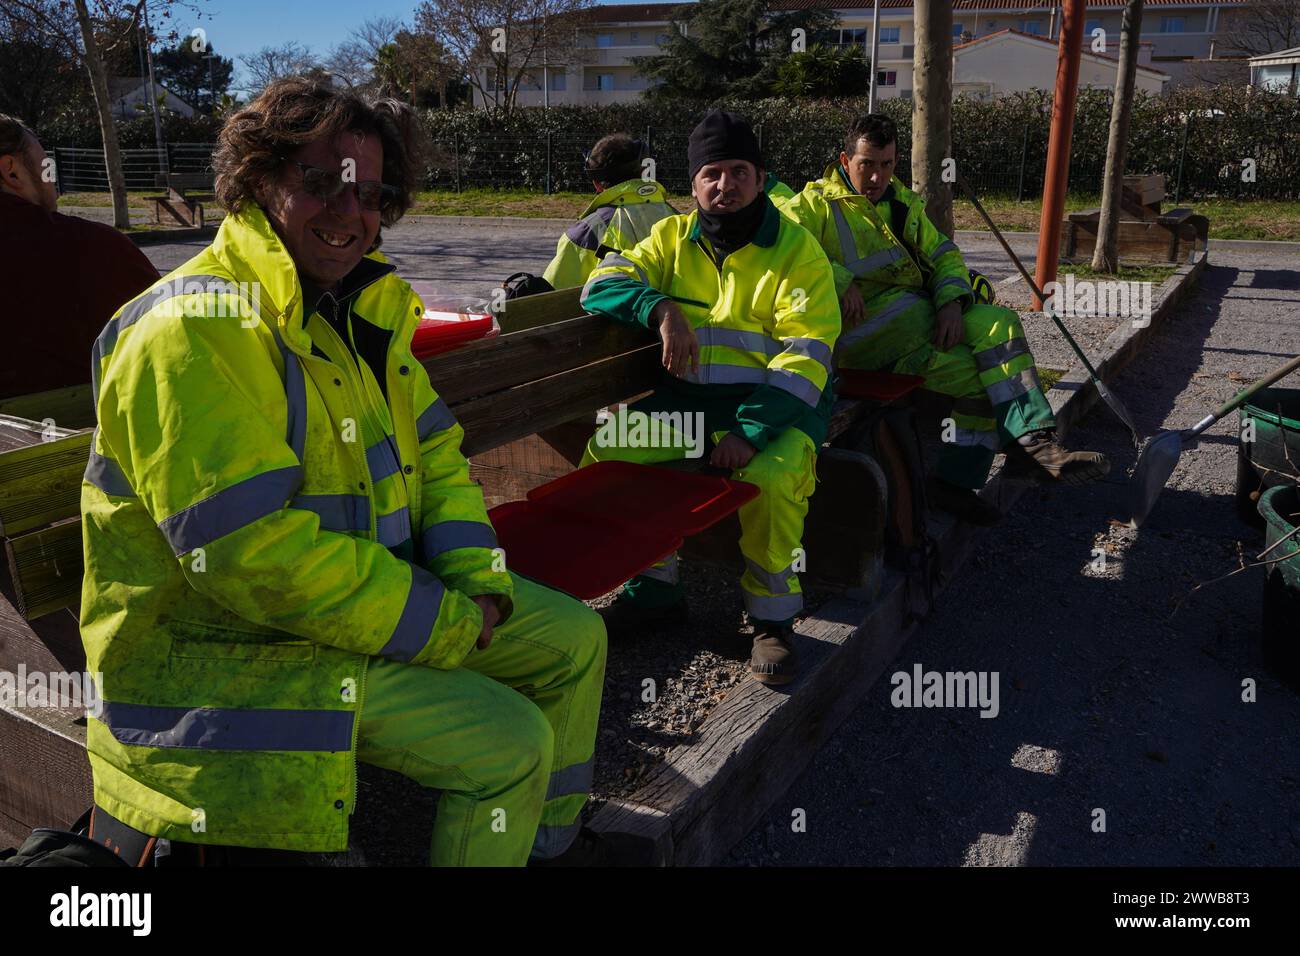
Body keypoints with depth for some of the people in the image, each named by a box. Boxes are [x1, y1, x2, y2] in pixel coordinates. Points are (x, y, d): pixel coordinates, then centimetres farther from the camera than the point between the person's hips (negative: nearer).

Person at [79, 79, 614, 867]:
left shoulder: (362, 307, 7)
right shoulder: (196, 330, -22)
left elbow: (435, 455, 8)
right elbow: (255, 551, -29)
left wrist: (482, 585, -9)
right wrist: (451, 626, -23)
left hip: (369, 589, 9)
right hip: (226, 647, -9)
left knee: (574, 639, 11)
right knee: (510, 739, -19)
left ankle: (551, 837, 32)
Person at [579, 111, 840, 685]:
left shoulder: (797, 250, 0)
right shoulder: (673, 238, 12)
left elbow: (806, 356, -10)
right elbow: (605, 283, 0)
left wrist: (750, 432, -24)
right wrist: (662, 309, -22)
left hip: (774, 404, -4)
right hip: (687, 399, 4)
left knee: (770, 477, -34)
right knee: (604, 452, -17)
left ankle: (773, 616, -10)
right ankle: (654, 589, 1)